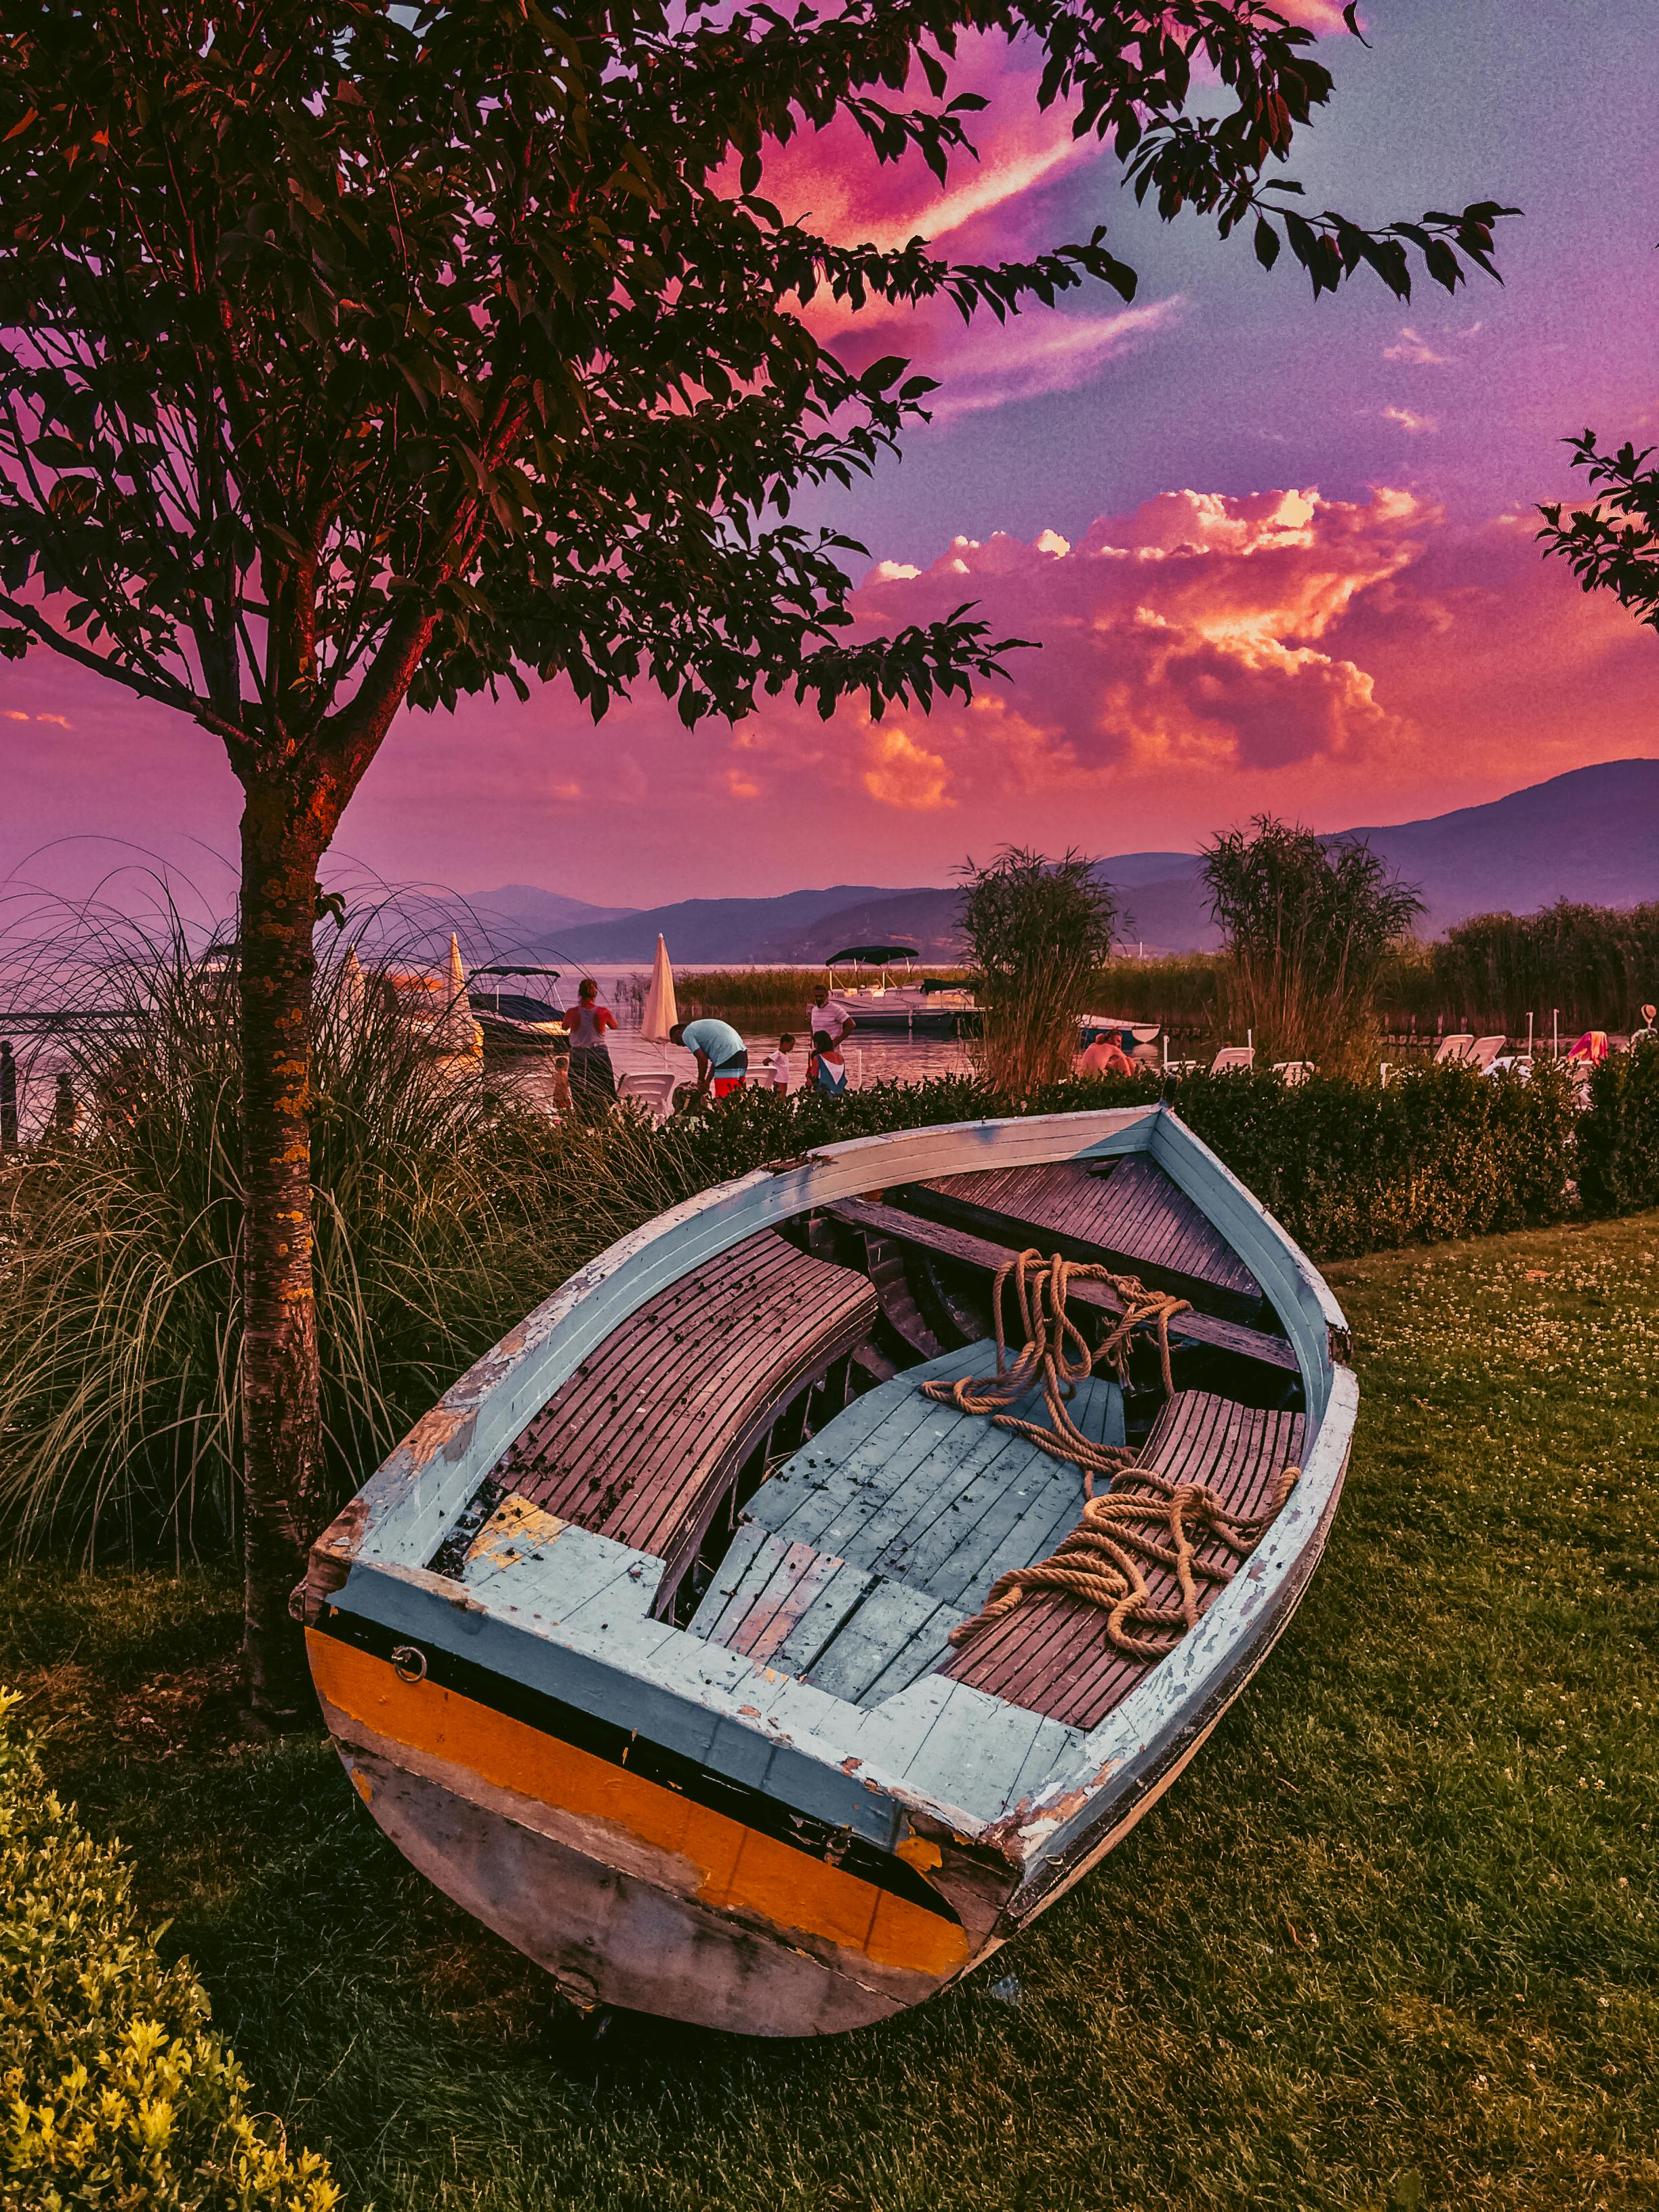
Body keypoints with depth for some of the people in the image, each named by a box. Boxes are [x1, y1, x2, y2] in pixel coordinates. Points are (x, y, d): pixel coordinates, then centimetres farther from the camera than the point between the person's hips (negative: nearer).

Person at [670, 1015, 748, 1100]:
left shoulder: (687, 1034, 4)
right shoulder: (701, 1026, 31)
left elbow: (703, 1060, -4)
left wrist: (700, 1082, 9)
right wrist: (708, 1081, 23)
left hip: (728, 1057, -9)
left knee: (723, 1099, -6)